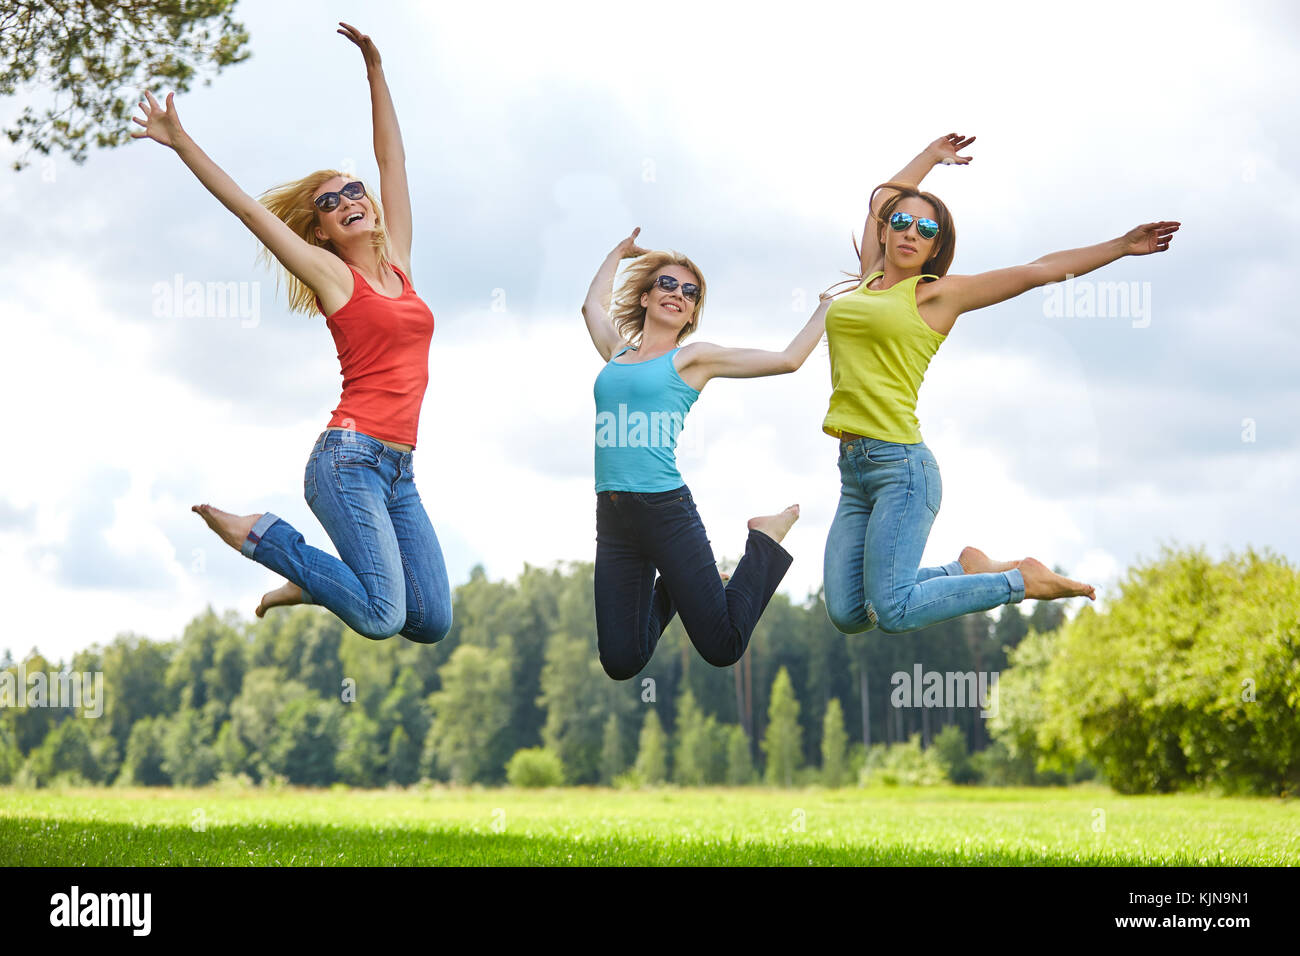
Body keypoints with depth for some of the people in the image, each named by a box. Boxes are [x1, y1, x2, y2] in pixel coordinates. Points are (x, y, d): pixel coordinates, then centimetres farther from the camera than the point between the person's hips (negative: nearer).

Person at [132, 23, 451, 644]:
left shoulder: (398, 265, 16)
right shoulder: (331, 274, 2)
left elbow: (392, 159, 20)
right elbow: (247, 207, 1)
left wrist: (375, 70, 21)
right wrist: (181, 143, -2)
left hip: (398, 473, 7)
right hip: (350, 458, -6)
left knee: (432, 622, 1)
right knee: (381, 618, -17)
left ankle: (315, 584, 20)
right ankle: (256, 533, 2)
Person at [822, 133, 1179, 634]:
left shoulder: (934, 294, 0)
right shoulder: (870, 280, 16)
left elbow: (1038, 271, 0)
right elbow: (879, 199, 30)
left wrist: (1121, 246, -3)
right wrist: (929, 158, 42)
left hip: (900, 465, -7)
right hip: (853, 469, 7)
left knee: (893, 612, -18)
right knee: (847, 614, 1)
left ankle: (1022, 580, 1)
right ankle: (965, 569, 18)